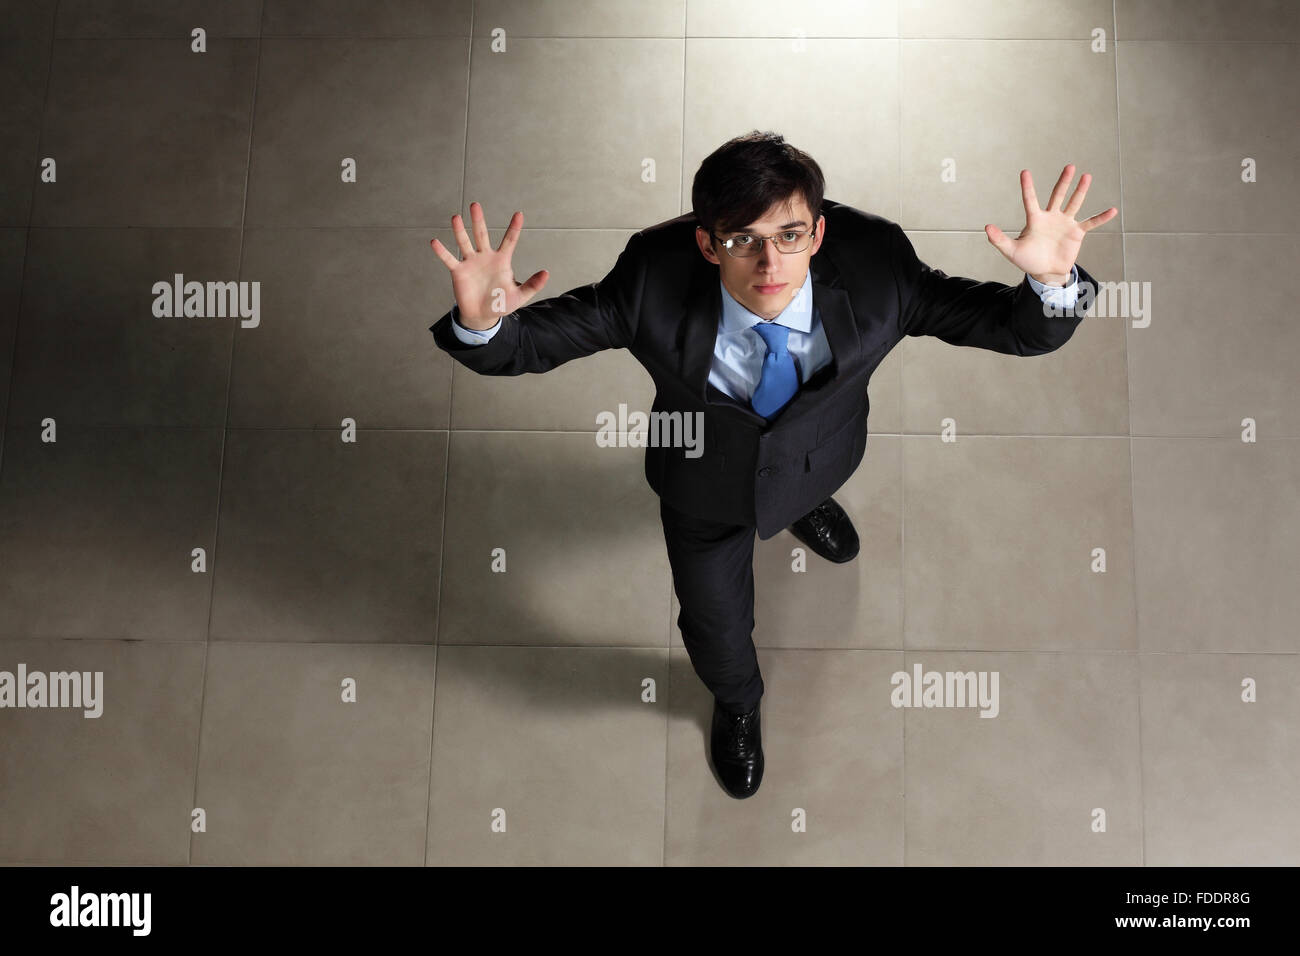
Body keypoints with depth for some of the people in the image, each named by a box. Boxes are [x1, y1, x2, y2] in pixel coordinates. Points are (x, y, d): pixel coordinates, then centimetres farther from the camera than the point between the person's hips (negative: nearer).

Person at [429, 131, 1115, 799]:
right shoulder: (652, 282, -38)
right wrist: (481, 322, -56)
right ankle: (737, 703, 60)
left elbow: (1016, 326, -28)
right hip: (705, 477, 0)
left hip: (817, 453, 1)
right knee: (716, 627, 22)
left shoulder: (876, 269, -35)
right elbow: (532, 339, -31)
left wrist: (1052, 282, -52)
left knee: (808, 484, 39)